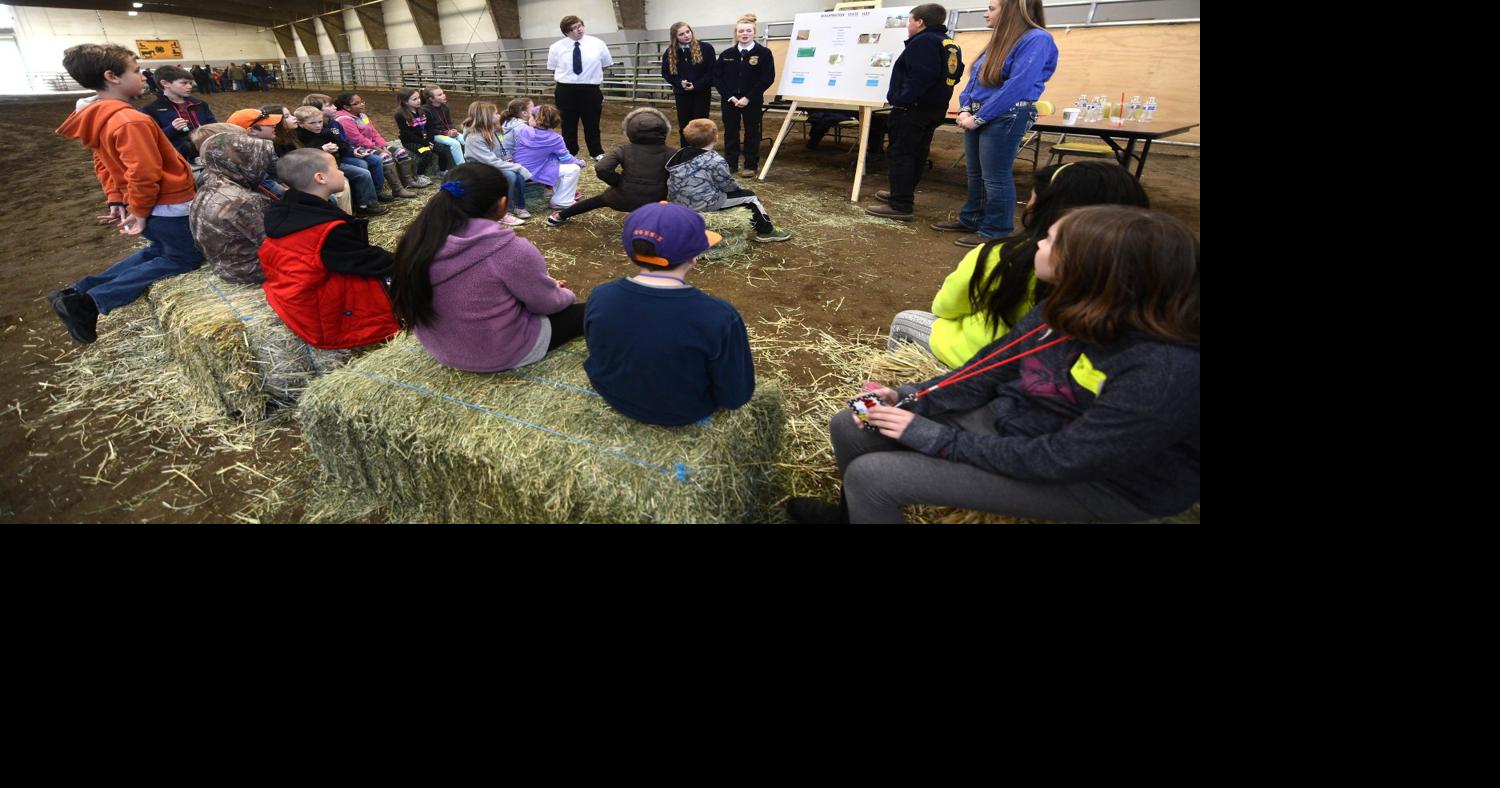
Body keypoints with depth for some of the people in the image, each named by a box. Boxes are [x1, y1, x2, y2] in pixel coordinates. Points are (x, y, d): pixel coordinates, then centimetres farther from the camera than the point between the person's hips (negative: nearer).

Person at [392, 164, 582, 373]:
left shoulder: (418, 239, -8)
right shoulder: (510, 250, -29)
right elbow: (548, 303, -14)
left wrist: (546, 284, 12)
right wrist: (567, 295, 10)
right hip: (501, 354, -7)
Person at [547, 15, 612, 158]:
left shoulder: (598, 44, -1)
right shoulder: (556, 47, 0)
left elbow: (606, 65, 10)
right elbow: (553, 69, 11)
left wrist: (593, 74, 6)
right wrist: (565, 76, 3)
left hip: (590, 89, 0)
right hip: (566, 90, 1)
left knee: (592, 123, 11)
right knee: (568, 124, 9)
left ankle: (597, 154, 26)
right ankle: (569, 155, 21)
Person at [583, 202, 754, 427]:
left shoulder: (600, 298, -19)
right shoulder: (719, 317, -31)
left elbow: (598, 353, 0)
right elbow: (736, 397, -20)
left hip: (613, 396, 4)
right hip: (683, 415, -3)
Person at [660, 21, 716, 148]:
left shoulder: (706, 48, -8)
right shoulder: (670, 53, 0)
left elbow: (712, 71, -8)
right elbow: (666, 73, 7)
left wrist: (696, 85, -16)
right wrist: (679, 83, -12)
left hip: (701, 93, -3)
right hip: (681, 94, 3)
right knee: (684, 126, 9)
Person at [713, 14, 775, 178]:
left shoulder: (764, 53, -6)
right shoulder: (727, 54, 2)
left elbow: (768, 78, -10)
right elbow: (717, 77, 4)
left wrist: (748, 98, -15)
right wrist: (729, 96, -10)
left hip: (752, 101, -3)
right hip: (729, 100, 3)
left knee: (752, 132, 5)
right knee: (730, 132, 9)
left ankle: (751, 165, 15)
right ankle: (730, 163, 22)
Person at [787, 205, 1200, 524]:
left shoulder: (1167, 373, -31)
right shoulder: (1071, 308, -7)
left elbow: (1059, 460, -28)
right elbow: (990, 369, 0)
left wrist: (933, 438, -24)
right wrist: (908, 400, -13)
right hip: (1009, 418, 7)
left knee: (871, 475, -18)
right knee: (850, 426, 0)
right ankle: (855, 510, 29)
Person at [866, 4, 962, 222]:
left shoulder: (923, 42, -16)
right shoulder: (950, 45, 15)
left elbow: (920, 77, -28)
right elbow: (953, 75, 18)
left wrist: (900, 99, -26)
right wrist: (937, 96, 19)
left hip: (912, 108, -10)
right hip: (934, 109, 10)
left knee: (901, 154, -9)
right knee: (917, 154, 16)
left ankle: (901, 206, -13)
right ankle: (903, 194, 29)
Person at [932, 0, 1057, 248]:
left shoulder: (1037, 39, -12)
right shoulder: (999, 40, 15)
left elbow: (1017, 86, -20)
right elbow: (975, 78, 15)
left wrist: (979, 117, -19)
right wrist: (965, 109, -2)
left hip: (1006, 117, -9)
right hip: (977, 116, 9)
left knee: (995, 177, -5)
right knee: (975, 173, 14)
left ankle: (996, 232, 4)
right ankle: (971, 220, 27)